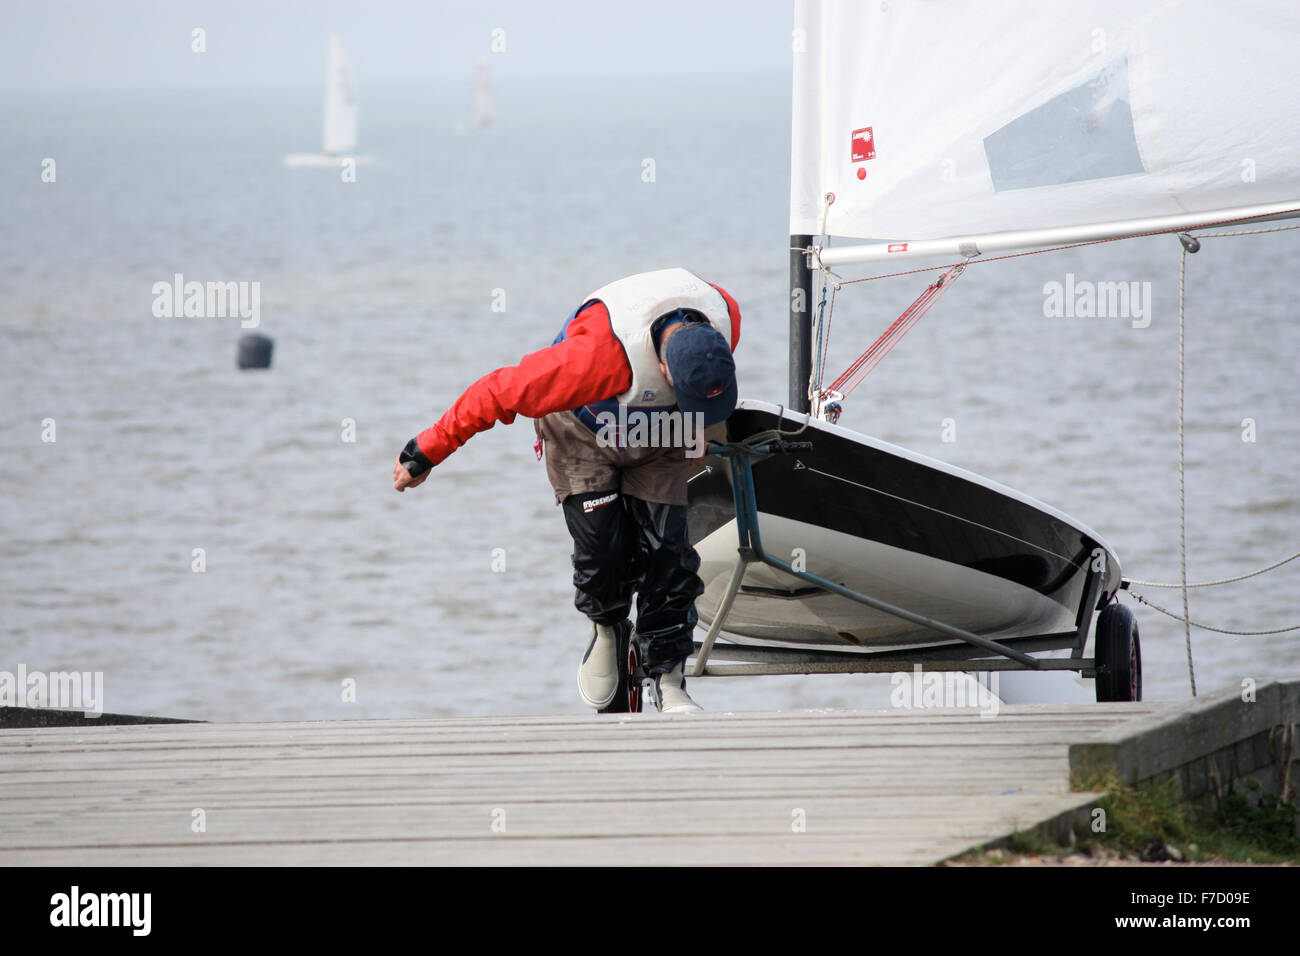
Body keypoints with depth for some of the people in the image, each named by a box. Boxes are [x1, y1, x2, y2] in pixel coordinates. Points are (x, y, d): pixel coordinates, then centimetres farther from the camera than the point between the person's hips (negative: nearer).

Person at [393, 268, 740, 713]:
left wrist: (694, 428, 19)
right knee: (602, 549, -13)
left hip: (657, 437, 3)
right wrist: (427, 451, -24)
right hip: (585, 433, -3)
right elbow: (500, 391, -32)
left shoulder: (725, 315, -28)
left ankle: (668, 680, 1)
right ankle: (608, 630, 18)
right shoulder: (598, 353, -44)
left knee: (664, 551, -8)